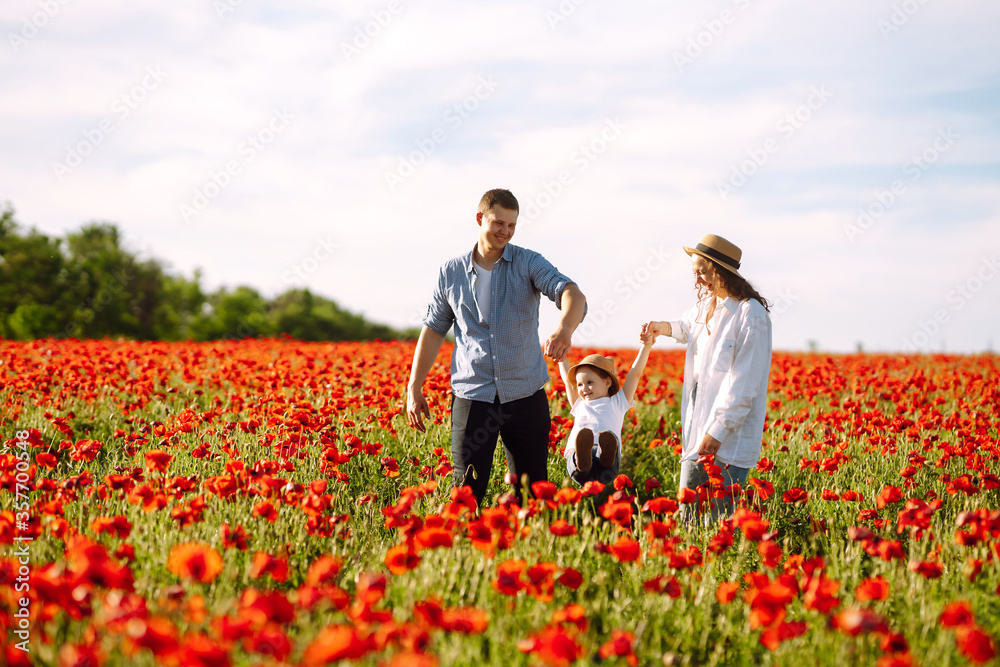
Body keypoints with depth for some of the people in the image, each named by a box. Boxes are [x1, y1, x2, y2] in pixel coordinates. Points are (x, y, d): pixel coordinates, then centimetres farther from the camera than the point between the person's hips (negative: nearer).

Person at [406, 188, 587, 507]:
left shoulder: (528, 263, -1)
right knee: (467, 492, -3)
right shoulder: (450, 273, 6)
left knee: (532, 493, 6)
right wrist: (414, 390, 9)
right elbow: (433, 330, 14)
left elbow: (572, 294, -18)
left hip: (525, 396, 0)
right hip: (472, 397, 0)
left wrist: (564, 329, -41)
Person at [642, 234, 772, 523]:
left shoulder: (750, 315, -14)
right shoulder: (706, 305, 11)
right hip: (696, 434, 8)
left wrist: (718, 431, -19)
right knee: (687, 519, 8)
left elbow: (743, 383, -17)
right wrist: (664, 327, 18)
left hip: (730, 441, -8)